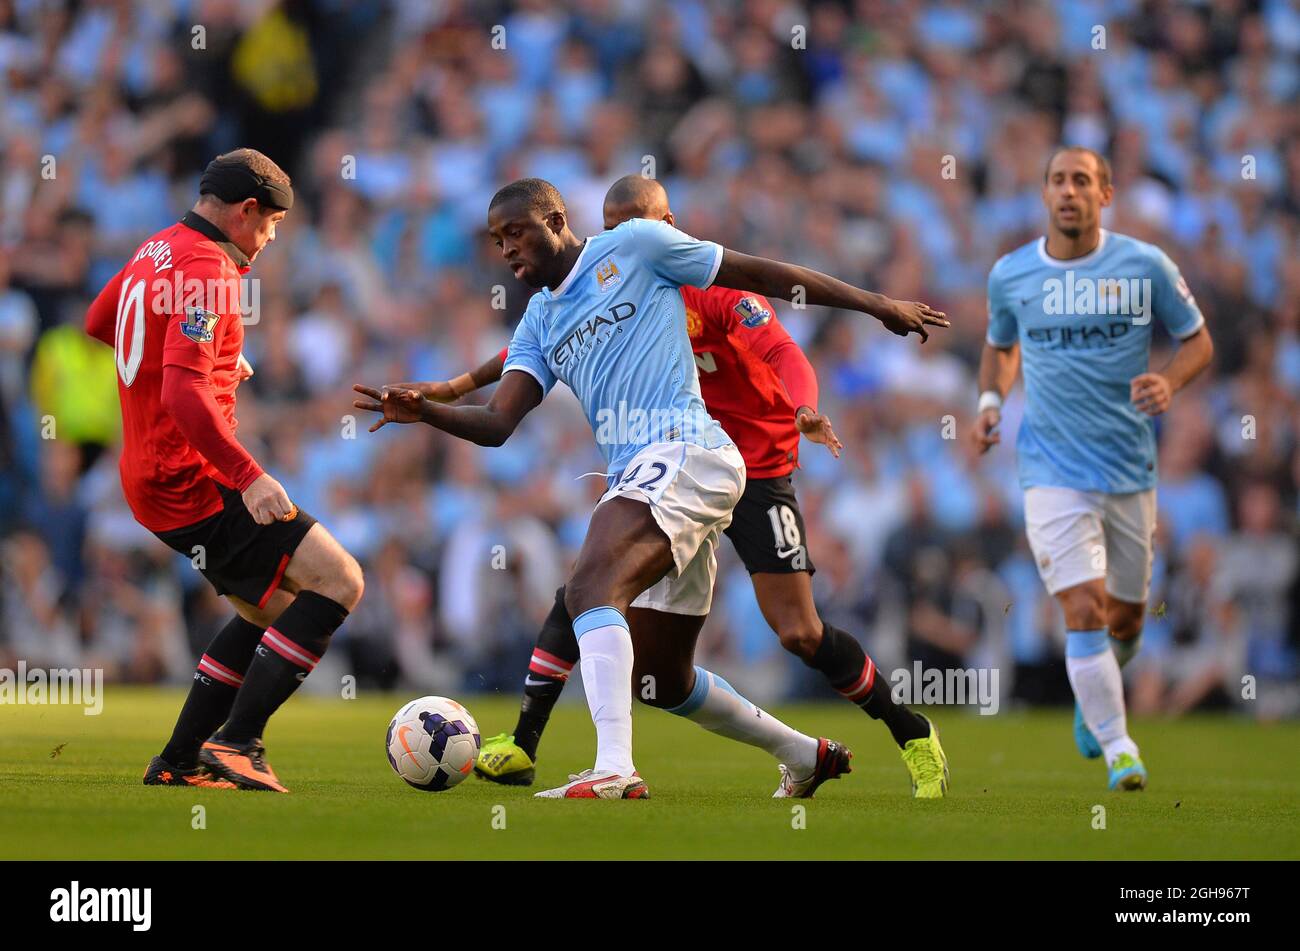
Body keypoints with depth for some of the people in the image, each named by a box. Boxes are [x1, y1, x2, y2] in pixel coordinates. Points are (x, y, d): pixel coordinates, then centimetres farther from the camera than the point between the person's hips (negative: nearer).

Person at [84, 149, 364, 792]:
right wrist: (249, 477, -28)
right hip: (193, 481, -10)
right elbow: (185, 393, -28)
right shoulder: (205, 270, -18)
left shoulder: (157, 251, 13)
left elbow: (99, 323, 32)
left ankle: (178, 762, 19)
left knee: (276, 607, 21)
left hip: (151, 475, 10)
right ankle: (235, 742, -15)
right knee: (338, 581, -13)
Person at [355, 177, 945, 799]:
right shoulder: (539, 322, 22)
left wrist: (876, 305, 9)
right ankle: (806, 755, 33)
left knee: (589, 590, -29)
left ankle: (614, 770, -42)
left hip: (683, 450, -9)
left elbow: (758, 273, 7)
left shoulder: (633, 246, 3)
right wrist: (423, 412, -11)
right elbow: (498, 422, 10)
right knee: (665, 679, 15)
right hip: (637, 474, 9)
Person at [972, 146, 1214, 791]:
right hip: (1053, 471, -1)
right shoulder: (1010, 275, 0)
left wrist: (1168, 382, -14)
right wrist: (990, 400, 1)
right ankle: (1118, 747, -8)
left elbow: (1198, 340, 6)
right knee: (1084, 611, -15)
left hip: (1130, 469, 1)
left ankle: (1094, 697, 44)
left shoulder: (1145, 266, -4)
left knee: (1126, 616, 13)